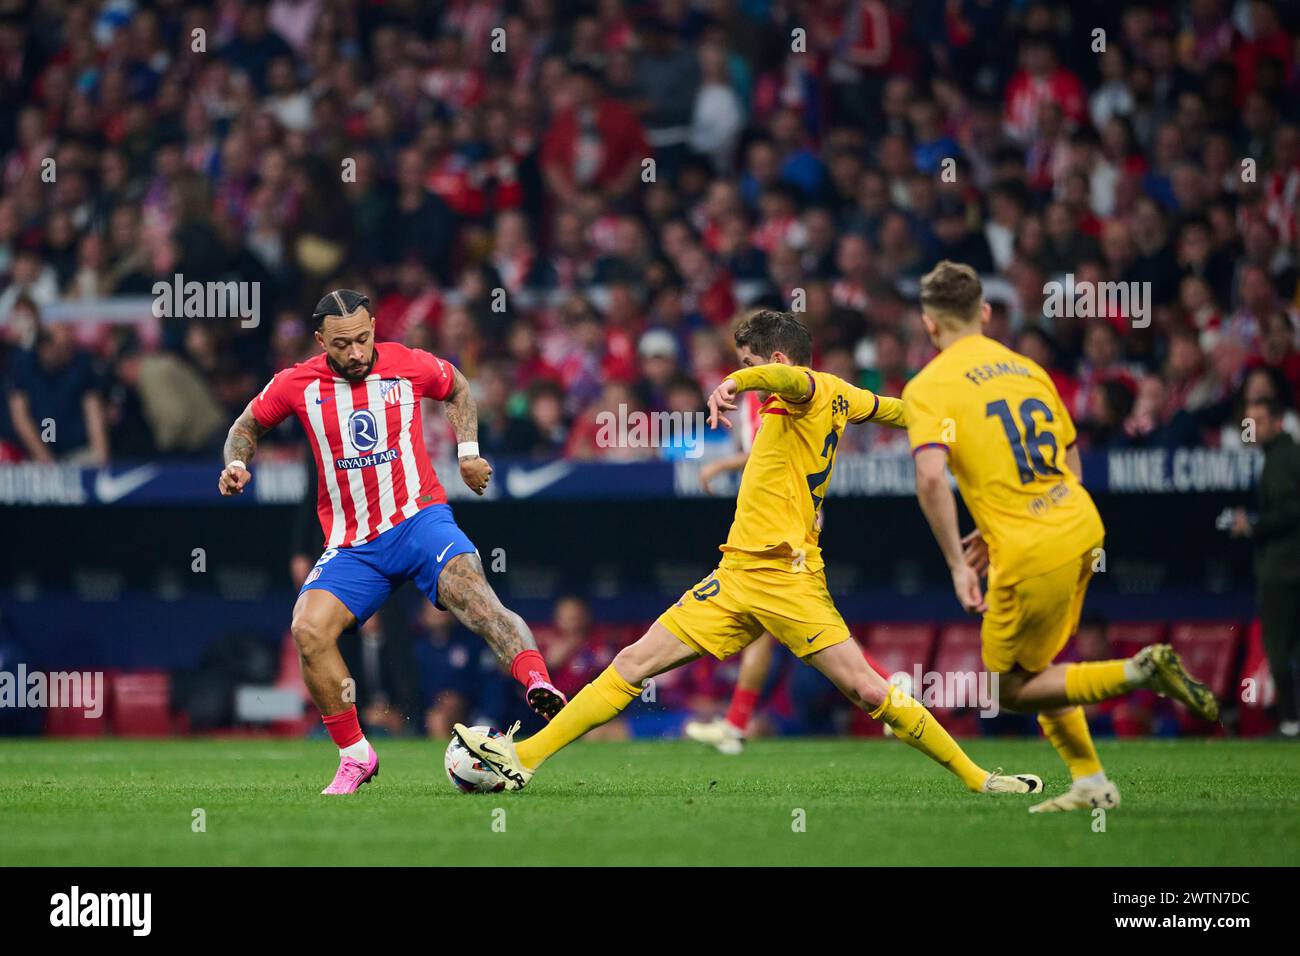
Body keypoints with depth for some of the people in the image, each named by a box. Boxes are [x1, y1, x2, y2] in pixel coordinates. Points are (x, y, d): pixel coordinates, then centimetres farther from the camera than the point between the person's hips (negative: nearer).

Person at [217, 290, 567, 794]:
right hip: (352, 545, 2)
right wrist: (237, 464, 0)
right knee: (309, 630, -20)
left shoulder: (411, 366, -1)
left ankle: (539, 684, -51)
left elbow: (457, 389, 22)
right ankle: (355, 757, -5)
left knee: (471, 593, -32)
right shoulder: (296, 384, 0)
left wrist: (468, 451, 13)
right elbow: (247, 426, 19)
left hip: (419, 520, -2)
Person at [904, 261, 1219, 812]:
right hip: (1081, 525, 7)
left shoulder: (929, 388, -7)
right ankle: (1090, 784, 20)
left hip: (1030, 554, -7)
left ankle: (1141, 671, -7)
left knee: (1010, 688, 8)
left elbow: (931, 475, -23)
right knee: (1035, 666, 24)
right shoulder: (1026, 368, 13)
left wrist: (958, 566, -18)